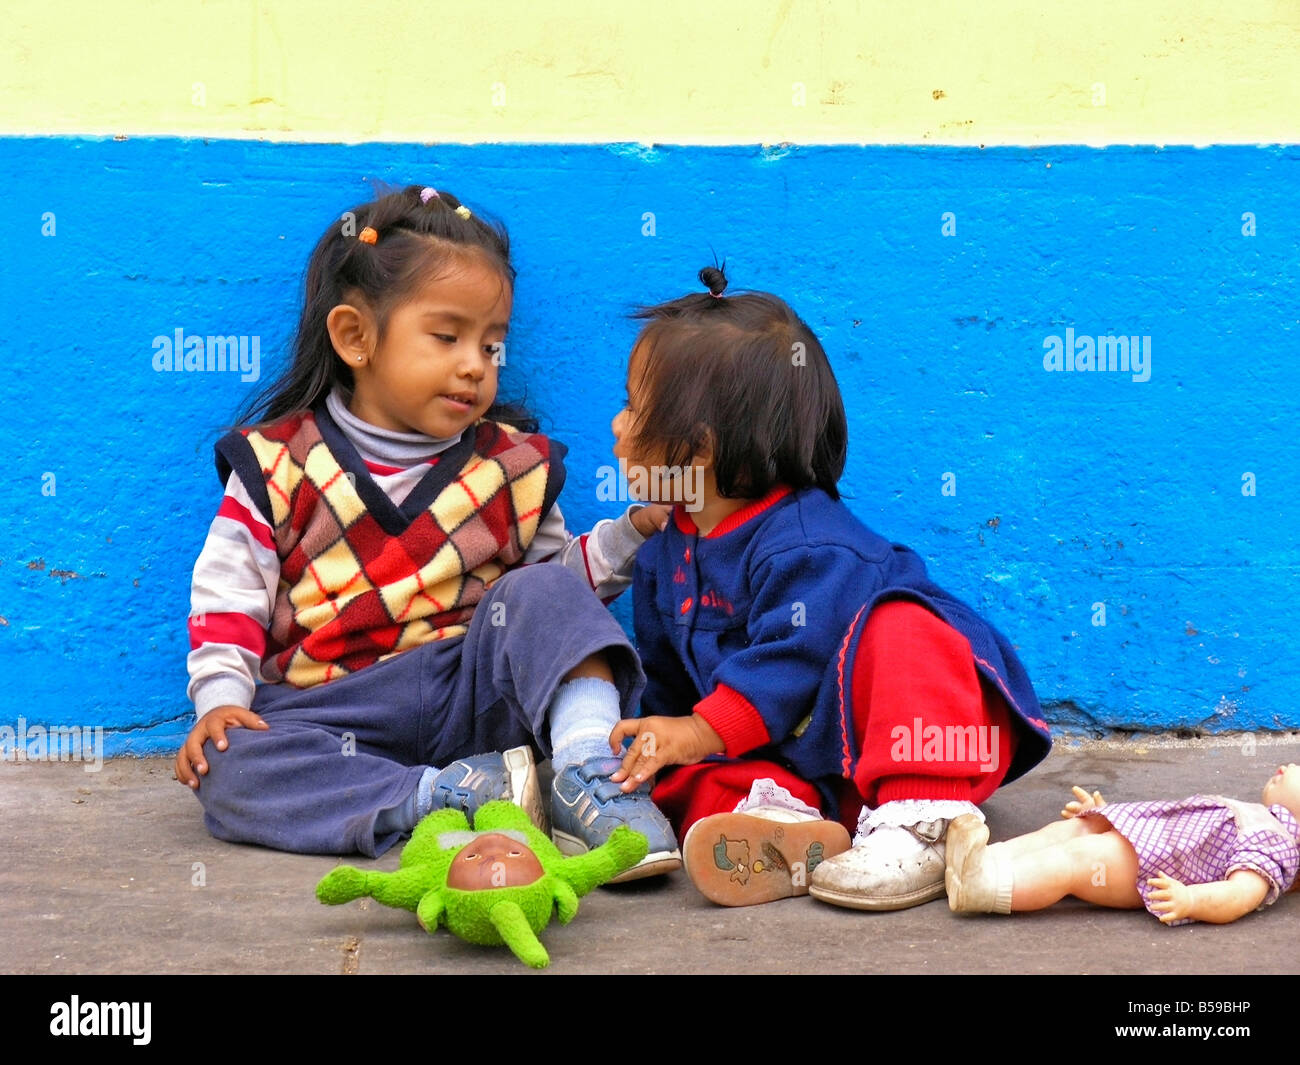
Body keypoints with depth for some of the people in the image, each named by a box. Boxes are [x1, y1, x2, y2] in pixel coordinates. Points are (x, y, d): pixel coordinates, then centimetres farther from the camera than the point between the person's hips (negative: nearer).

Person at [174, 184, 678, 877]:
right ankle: (454, 796, -34)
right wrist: (220, 697, -10)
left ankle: (587, 773, -32)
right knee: (225, 770, -30)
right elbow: (227, 598, 5)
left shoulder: (513, 464, 11)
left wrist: (631, 532, 2)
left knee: (544, 594, -22)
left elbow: (559, 575, 19)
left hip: (474, 696, 1)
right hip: (338, 722, -1)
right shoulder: (277, 463, 4)